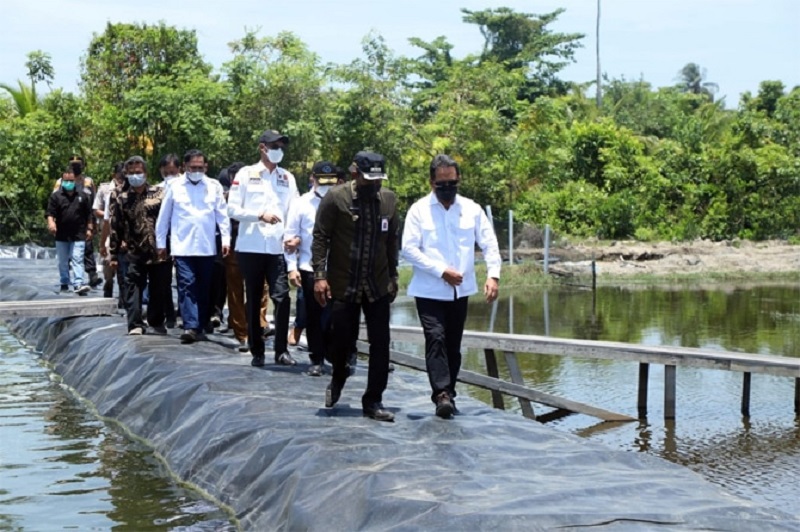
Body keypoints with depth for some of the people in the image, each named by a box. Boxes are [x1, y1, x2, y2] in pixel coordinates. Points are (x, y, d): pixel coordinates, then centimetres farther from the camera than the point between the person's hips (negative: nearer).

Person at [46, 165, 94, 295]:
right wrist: (51, 222, -23)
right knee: (63, 261, 12)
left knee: (77, 260, -9)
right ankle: (64, 283, 23)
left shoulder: (83, 195, 5)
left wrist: (89, 228, 7)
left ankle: (78, 284, -16)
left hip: (78, 235, -1)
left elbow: (89, 214, 10)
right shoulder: (56, 196, 1)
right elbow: (50, 213, -4)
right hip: (61, 235, 1)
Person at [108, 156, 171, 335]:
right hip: (135, 253, 1)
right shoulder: (122, 199, 9)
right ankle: (135, 324, -3)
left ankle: (157, 321, 24)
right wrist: (114, 254, 6)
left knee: (159, 290, 7)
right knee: (133, 288, -5)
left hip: (159, 251, -1)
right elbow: (116, 228, 9)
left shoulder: (159, 193, 3)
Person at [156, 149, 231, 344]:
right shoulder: (174, 186, 5)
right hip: (182, 246, -2)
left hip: (207, 247, 2)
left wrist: (226, 238, -2)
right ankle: (190, 327, -15)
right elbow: (164, 217, 8)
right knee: (187, 286, -10)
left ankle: (200, 327, 15)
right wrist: (161, 243, 9)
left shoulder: (214, 186, 6)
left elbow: (222, 214, 6)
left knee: (204, 289, 7)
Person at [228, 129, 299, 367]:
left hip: (278, 248, 1)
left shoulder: (288, 178, 11)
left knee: (282, 297, -9)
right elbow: (232, 208, -2)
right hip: (251, 247, -1)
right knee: (253, 301, 7)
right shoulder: (245, 174, 3)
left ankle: (281, 350, -1)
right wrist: (260, 215, -13)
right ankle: (257, 351, 16)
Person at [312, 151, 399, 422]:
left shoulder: (389, 199, 4)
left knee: (380, 343, -1)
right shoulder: (335, 197, -7)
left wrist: (393, 277, 12)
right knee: (342, 339, 5)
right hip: (343, 284, -3)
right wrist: (320, 275, -14)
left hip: (378, 285, 3)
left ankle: (373, 401, 9)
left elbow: (391, 240, 12)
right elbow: (320, 237, -7)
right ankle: (338, 378, 38)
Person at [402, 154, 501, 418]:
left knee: (453, 344, 10)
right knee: (436, 338, -17)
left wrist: (493, 275, -12)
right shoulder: (419, 210, -3)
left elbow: (490, 244, 4)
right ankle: (442, 393, -20)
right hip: (429, 290, -3)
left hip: (460, 290, 4)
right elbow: (409, 248, -10)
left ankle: (447, 394, 20)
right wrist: (441, 271, -16)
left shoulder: (472, 209, 5)